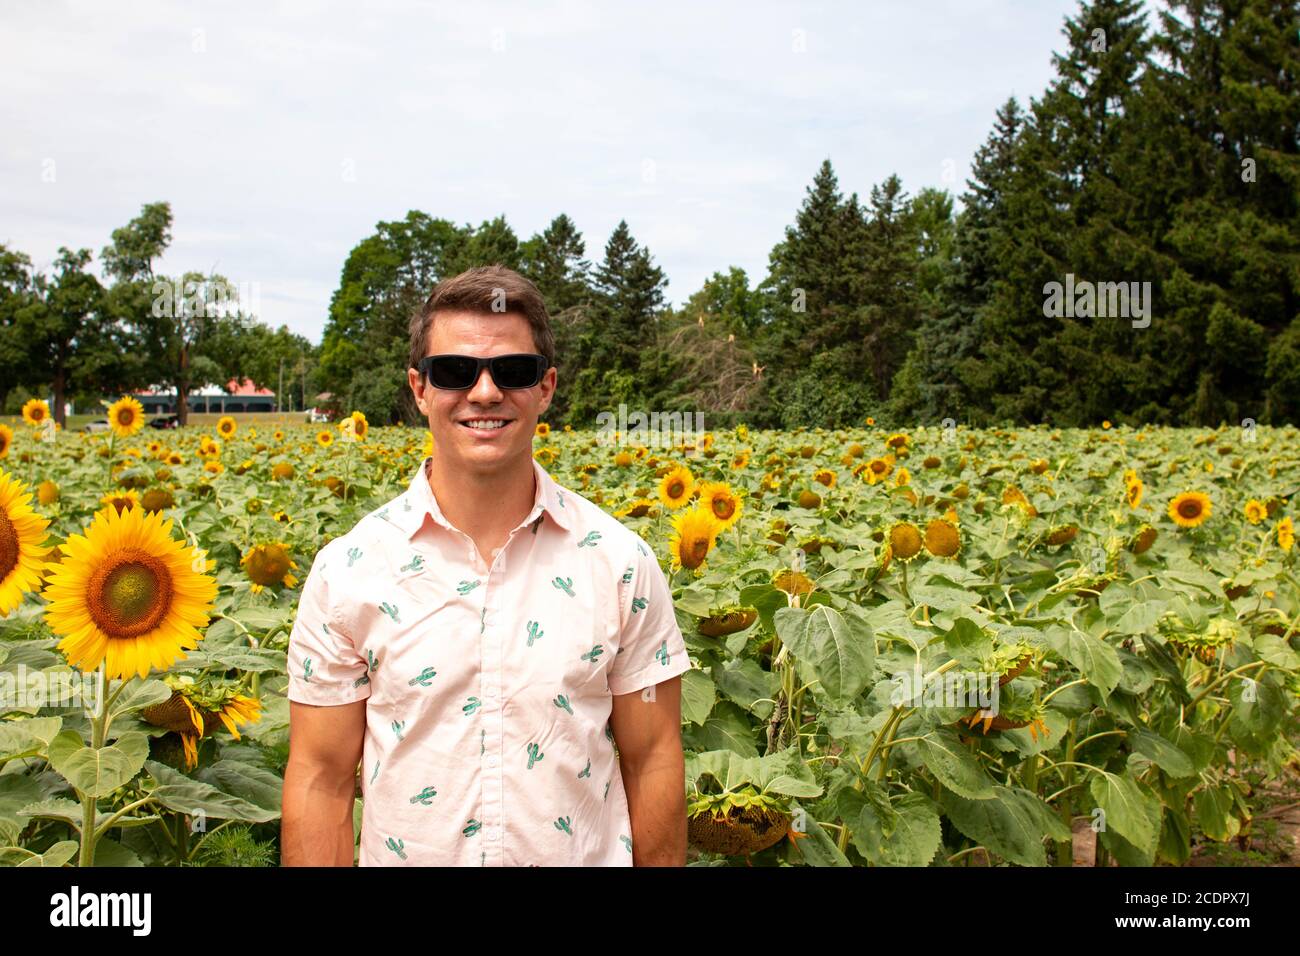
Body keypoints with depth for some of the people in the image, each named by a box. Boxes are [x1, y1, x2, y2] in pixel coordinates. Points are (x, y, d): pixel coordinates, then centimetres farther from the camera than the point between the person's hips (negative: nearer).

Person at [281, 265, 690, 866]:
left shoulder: (621, 562, -9)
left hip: (589, 854, 1)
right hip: (407, 855, 0)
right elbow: (322, 779, -6)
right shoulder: (347, 570, -10)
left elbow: (652, 763, -3)